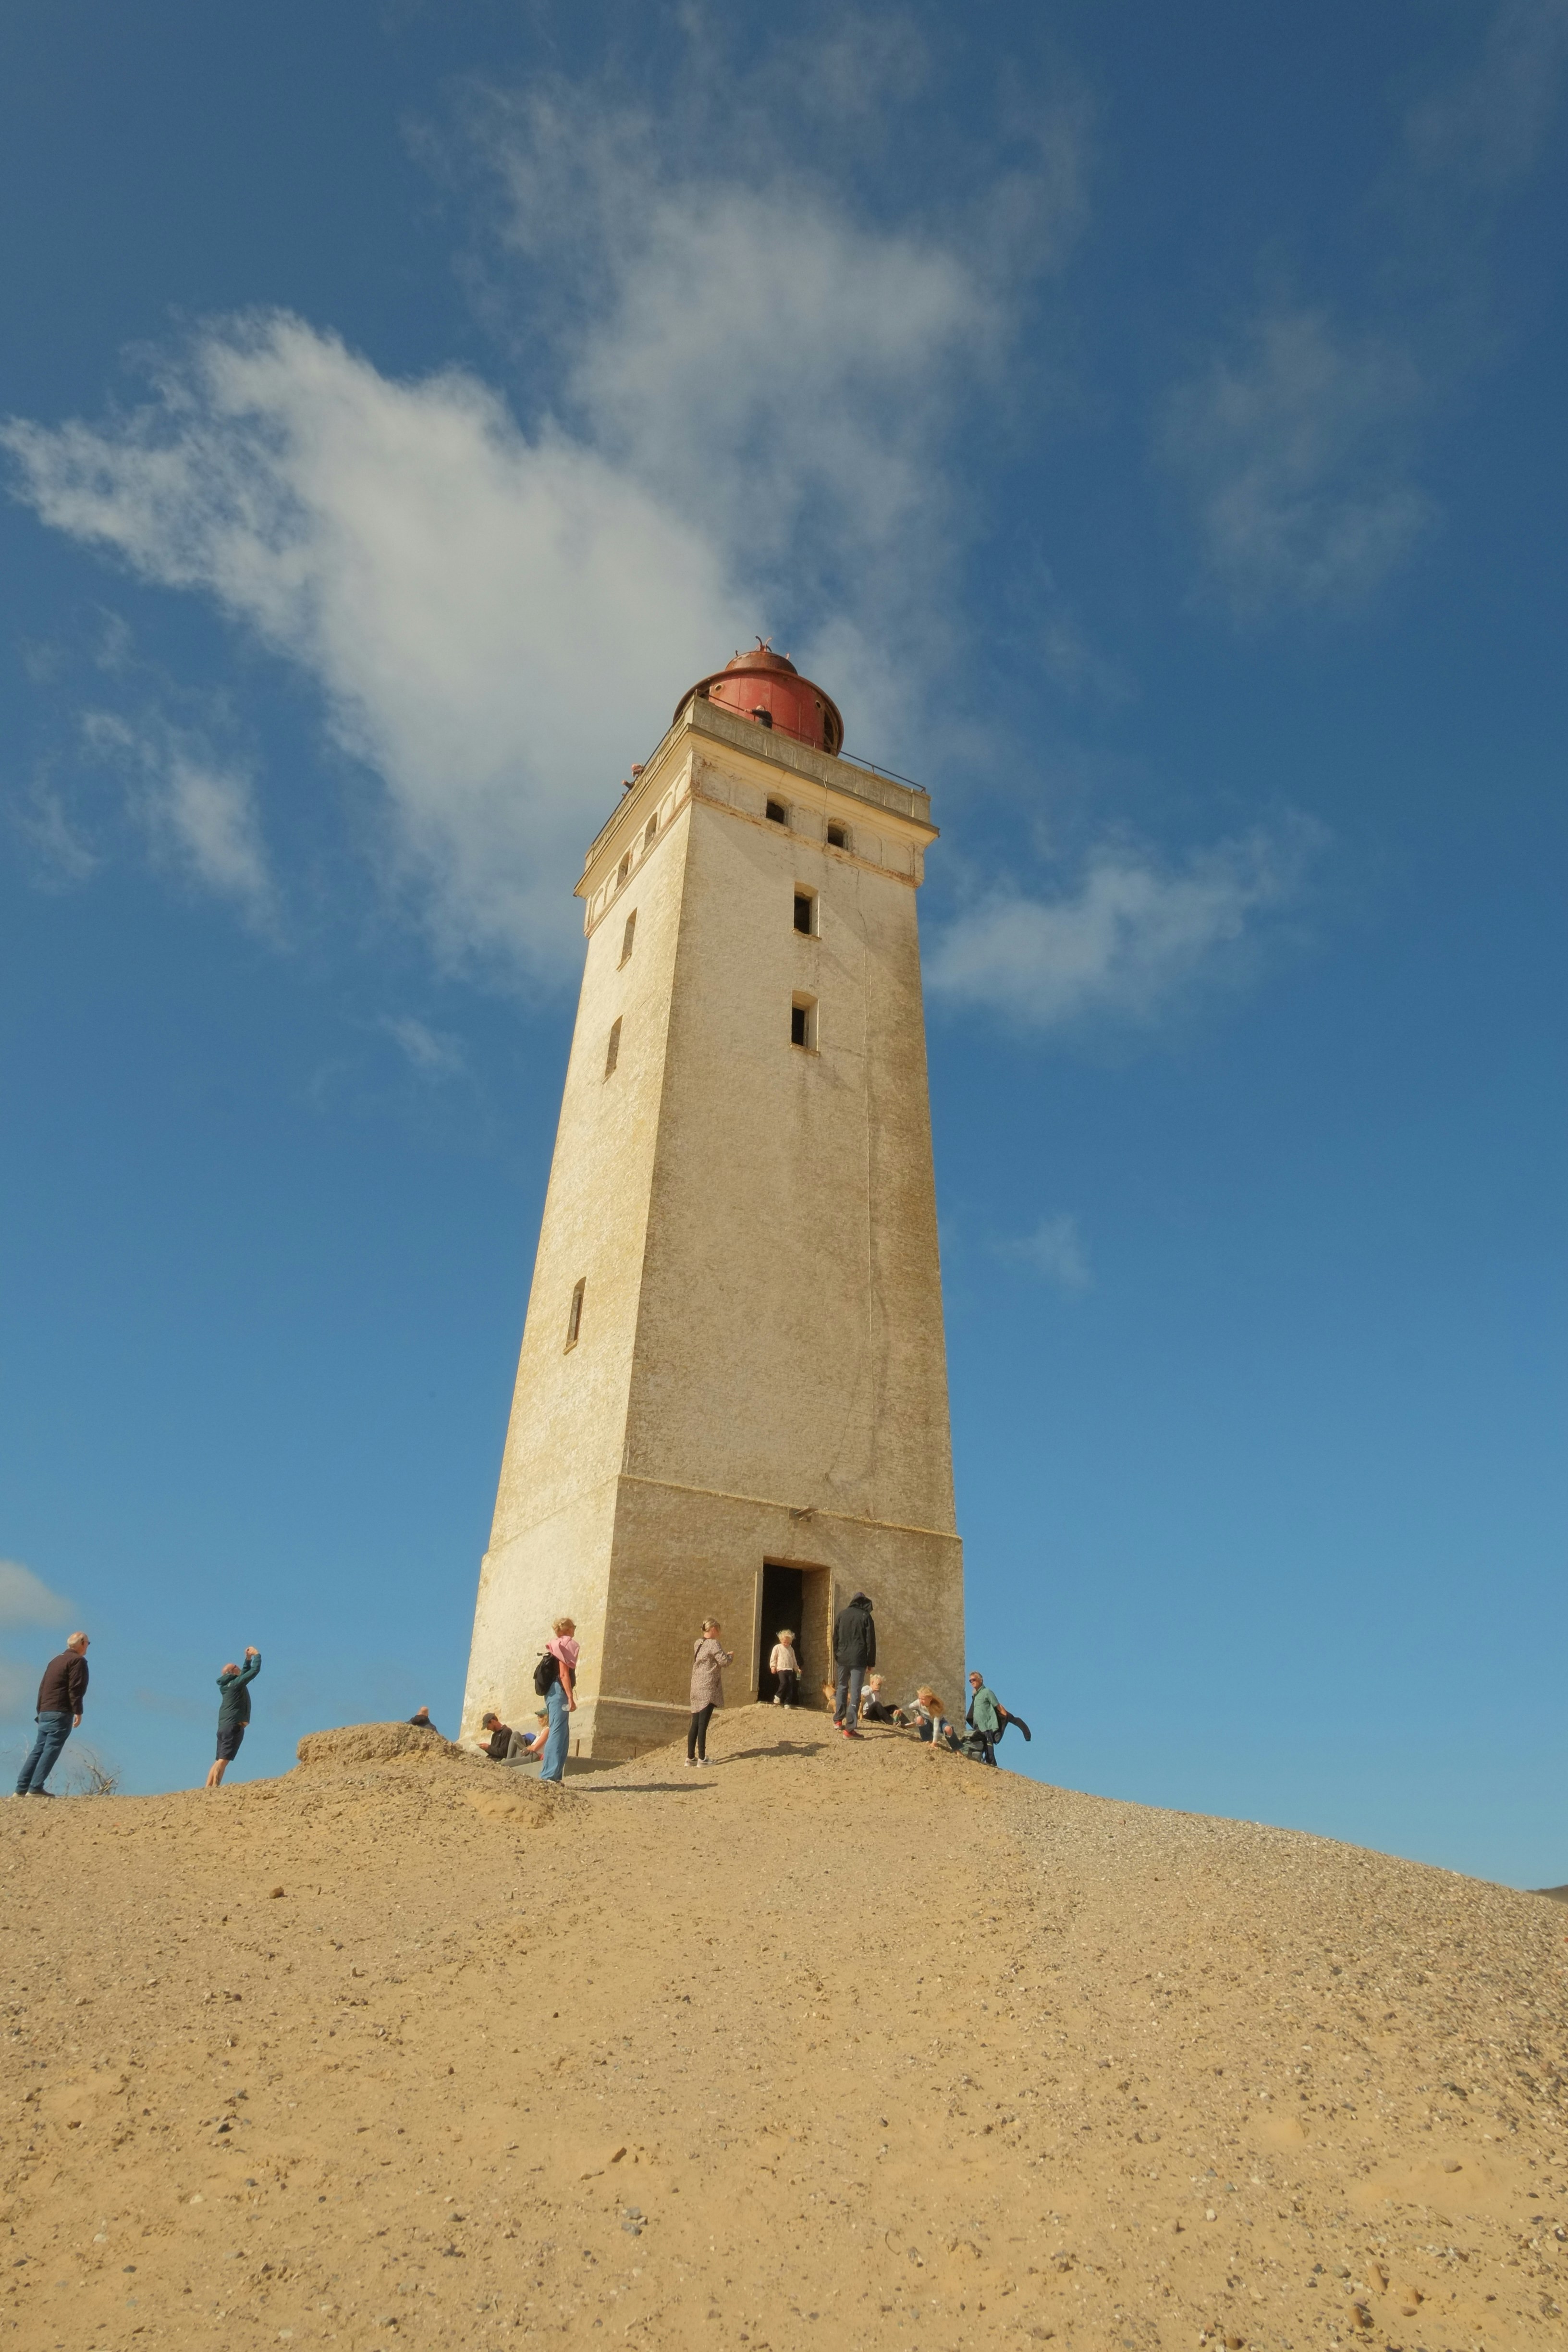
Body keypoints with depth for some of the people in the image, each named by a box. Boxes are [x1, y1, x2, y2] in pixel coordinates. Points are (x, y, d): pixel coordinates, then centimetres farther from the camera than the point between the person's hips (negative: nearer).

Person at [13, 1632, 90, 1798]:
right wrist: (78, 1711, -14)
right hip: (61, 1713, -9)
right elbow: (75, 1688, -15)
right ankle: (35, 1788, -13)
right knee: (51, 1750, -8)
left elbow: (43, 1687, 20)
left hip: (45, 1712, 9)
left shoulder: (56, 1661, 21)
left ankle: (22, 1788, 7)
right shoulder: (78, 1661, -6)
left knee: (38, 1749, 10)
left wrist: (40, 1712, 23)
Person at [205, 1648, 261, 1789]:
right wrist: (257, 1655, 3)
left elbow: (245, 1672, 35)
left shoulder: (229, 1684, 19)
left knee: (221, 1760, 8)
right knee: (224, 1759, -14)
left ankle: (209, 1787, 4)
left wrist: (248, 1660, 29)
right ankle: (215, 1786, -22)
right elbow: (255, 1670, -10)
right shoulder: (236, 1683, -6)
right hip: (233, 1725, -9)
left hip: (225, 1726, 9)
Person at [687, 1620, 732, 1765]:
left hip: (697, 1689, 8)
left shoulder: (697, 1644, 12)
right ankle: (702, 1758, 0)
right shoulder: (713, 1644, -13)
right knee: (703, 1724, -4)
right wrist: (730, 1656, 6)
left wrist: (725, 1655, 19)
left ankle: (690, 1757, 13)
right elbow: (724, 1661, -14)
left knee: (695, 1724, 10)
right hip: (708, 1689, -8)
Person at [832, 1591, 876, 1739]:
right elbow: (871, 1641, -4)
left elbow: (835, 1638, 13)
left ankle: (838, 1720, 23)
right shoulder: (865, 1616, -2)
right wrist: (870, 1663, 1)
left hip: (842, 1658, 4)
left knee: (842, 1687, 22)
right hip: (858, 1660, -4)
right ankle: (849, 1729, -10)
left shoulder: (842, 1614, 9)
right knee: (855, 1692, -4)